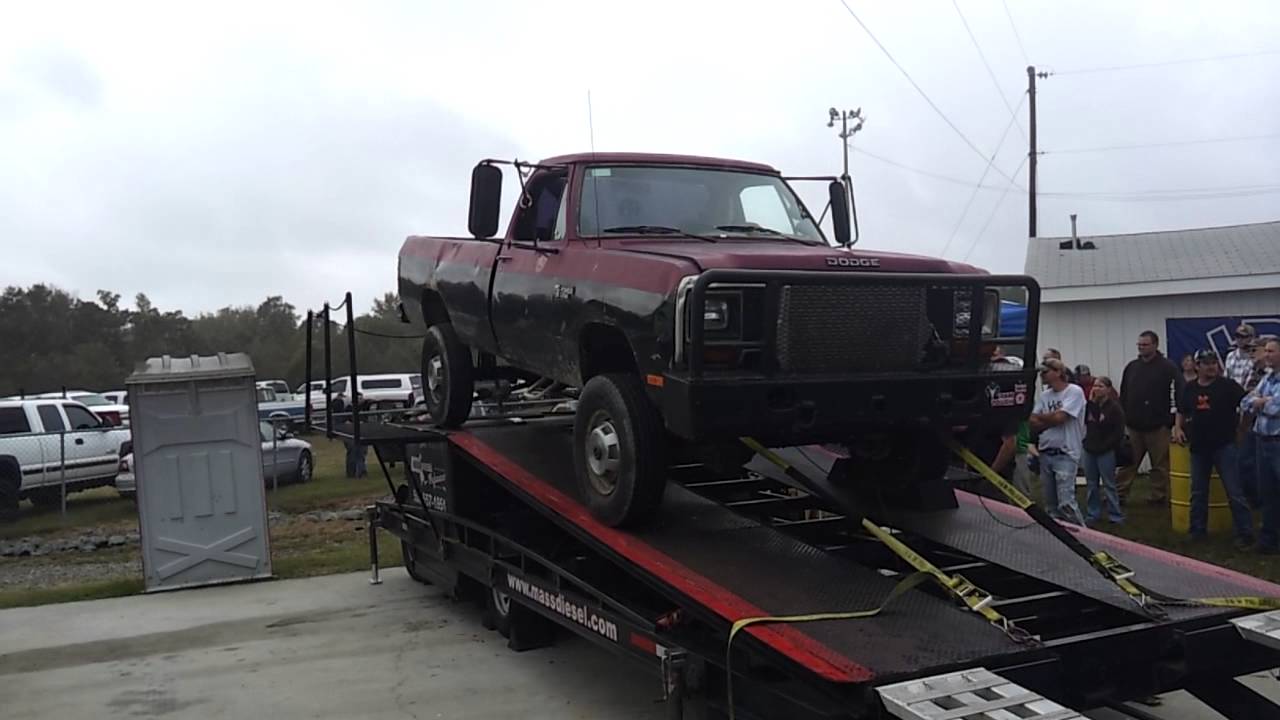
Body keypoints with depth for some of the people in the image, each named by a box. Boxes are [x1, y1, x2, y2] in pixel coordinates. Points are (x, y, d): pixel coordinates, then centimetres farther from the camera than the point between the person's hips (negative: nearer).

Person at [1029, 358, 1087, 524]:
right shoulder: (1044, 395, 12)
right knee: (1050, 504, 10)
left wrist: (1040, 416, 1)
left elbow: (1059, 417, -16)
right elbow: (1033, 423, 5)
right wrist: (1051, 418, -11)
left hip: (1066, 454, -7)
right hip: (1045, 453, 7)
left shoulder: (1074, 392, -7)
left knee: (1066, 503, -14)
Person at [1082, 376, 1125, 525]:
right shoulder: (1090, 405, 7)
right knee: (1091, 484, 12)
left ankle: (1116, 515, 9)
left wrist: (1104, 446, -15)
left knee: (1108, 485, 0)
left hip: (1106, 452, -6)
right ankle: (1093, 514, 21)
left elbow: (1118, 432, -12)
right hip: (1089, 450, 6)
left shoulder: (1115, 407, -9)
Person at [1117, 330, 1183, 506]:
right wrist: (1122, 417, 10)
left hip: (1157, 426, -4)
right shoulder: (1132, 366, 10)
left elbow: (1179, 394, -7)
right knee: (1128, 462, 6)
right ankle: (1119, 494, 10)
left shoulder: (1167, 367, -5)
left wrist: (1173, 419, -11)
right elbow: (1123, 395, 14)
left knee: (1160, 465, 5)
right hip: (1133, 425, 4)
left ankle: (1159, 496, 13)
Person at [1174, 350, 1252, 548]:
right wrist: (1178, 428, 7)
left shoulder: (1228, 385, -7)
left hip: (1224, 446, -5)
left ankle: (1245, 534, 3)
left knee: (1235, 493, -4)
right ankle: (1198, 531, 24)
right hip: (1199, 447, 5)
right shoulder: (1189, 389, 7)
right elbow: (1181, 412, 21)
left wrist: (1238, 427, -15)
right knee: (1198, 493, 13)